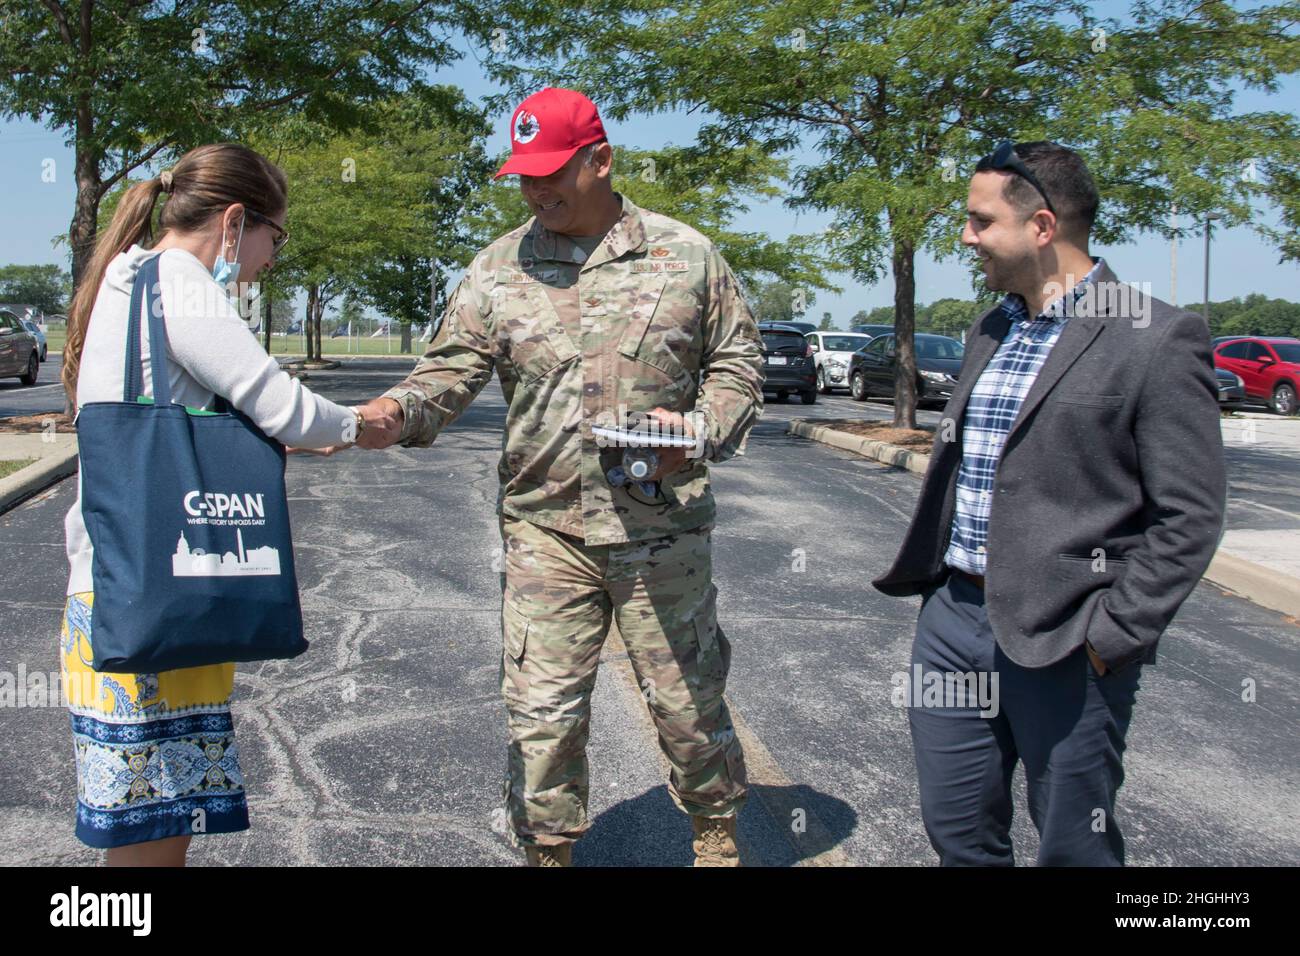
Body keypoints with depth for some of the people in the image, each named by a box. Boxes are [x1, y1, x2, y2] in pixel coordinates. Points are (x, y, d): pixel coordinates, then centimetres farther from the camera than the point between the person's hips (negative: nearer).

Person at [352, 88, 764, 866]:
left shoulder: (686, 254, 2)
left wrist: (701, 429, -12)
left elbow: (738, 362, 7)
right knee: (542, 715, 4)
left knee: (689, 702, 13)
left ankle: (718, 833, 39)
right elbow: (451, 372, 2)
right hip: (545, 531, 1)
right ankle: (548, 849, 27)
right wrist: (397, 410, -20)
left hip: (664, 529, 0)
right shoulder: (499, 269, 4)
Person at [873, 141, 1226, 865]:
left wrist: (1111, 636, -14)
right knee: (959, 838, 16)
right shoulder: (992, 332, 13)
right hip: (953, 617, 7)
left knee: (1073, 847, 10)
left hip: (1063, 643, -6)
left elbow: (1189, 516, -12)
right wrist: (930, 578, 12)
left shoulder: (1157, 339, -10)